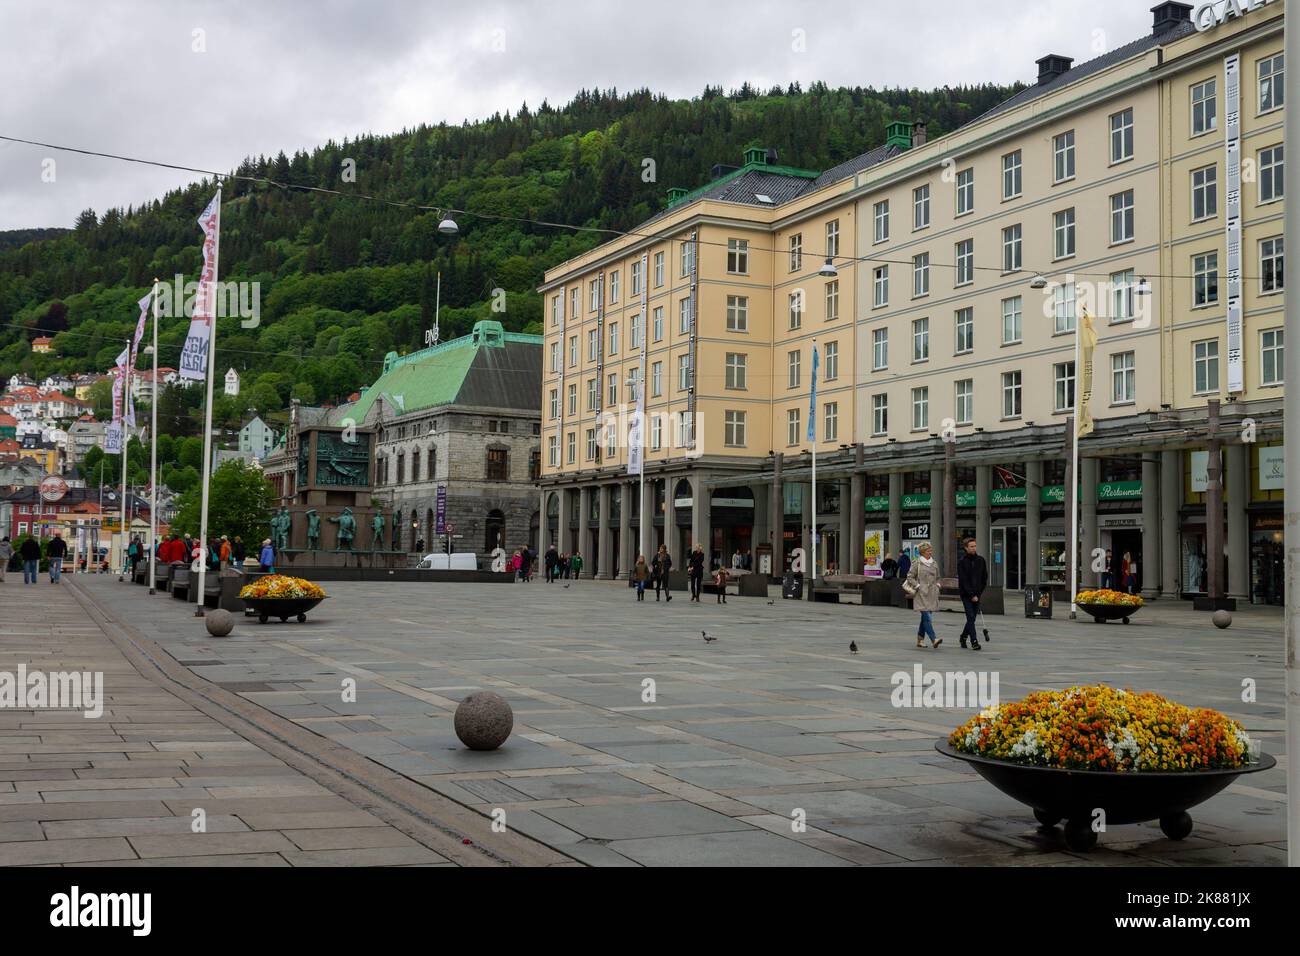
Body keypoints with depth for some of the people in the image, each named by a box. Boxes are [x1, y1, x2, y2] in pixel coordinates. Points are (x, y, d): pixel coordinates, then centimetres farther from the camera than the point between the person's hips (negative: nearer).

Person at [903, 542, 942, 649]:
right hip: (921, 594, -6)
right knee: (927, 617, -14)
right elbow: (910, 576, -2)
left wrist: (937, 586, 10)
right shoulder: (917, 563, -3)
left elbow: (937, 577, 26)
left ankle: (920, 639, 20)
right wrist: (918, 586, -9)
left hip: (932, 594, 6)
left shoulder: (934, 563, 13)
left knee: (925, 617, 9)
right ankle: (933, 640, -22)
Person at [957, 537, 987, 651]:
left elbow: (985, 577, 12)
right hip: (966, 594, -4)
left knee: (972, 618, 9)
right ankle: (974, 642, -10)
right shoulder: (961, 561, -7)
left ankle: (963, 637, 28)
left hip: (977, 594, 4)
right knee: (971, 617, -10)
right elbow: (963, 580, -11)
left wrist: (979, 592, 3)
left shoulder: (981, 560, 6)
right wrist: (972, 595, -15)